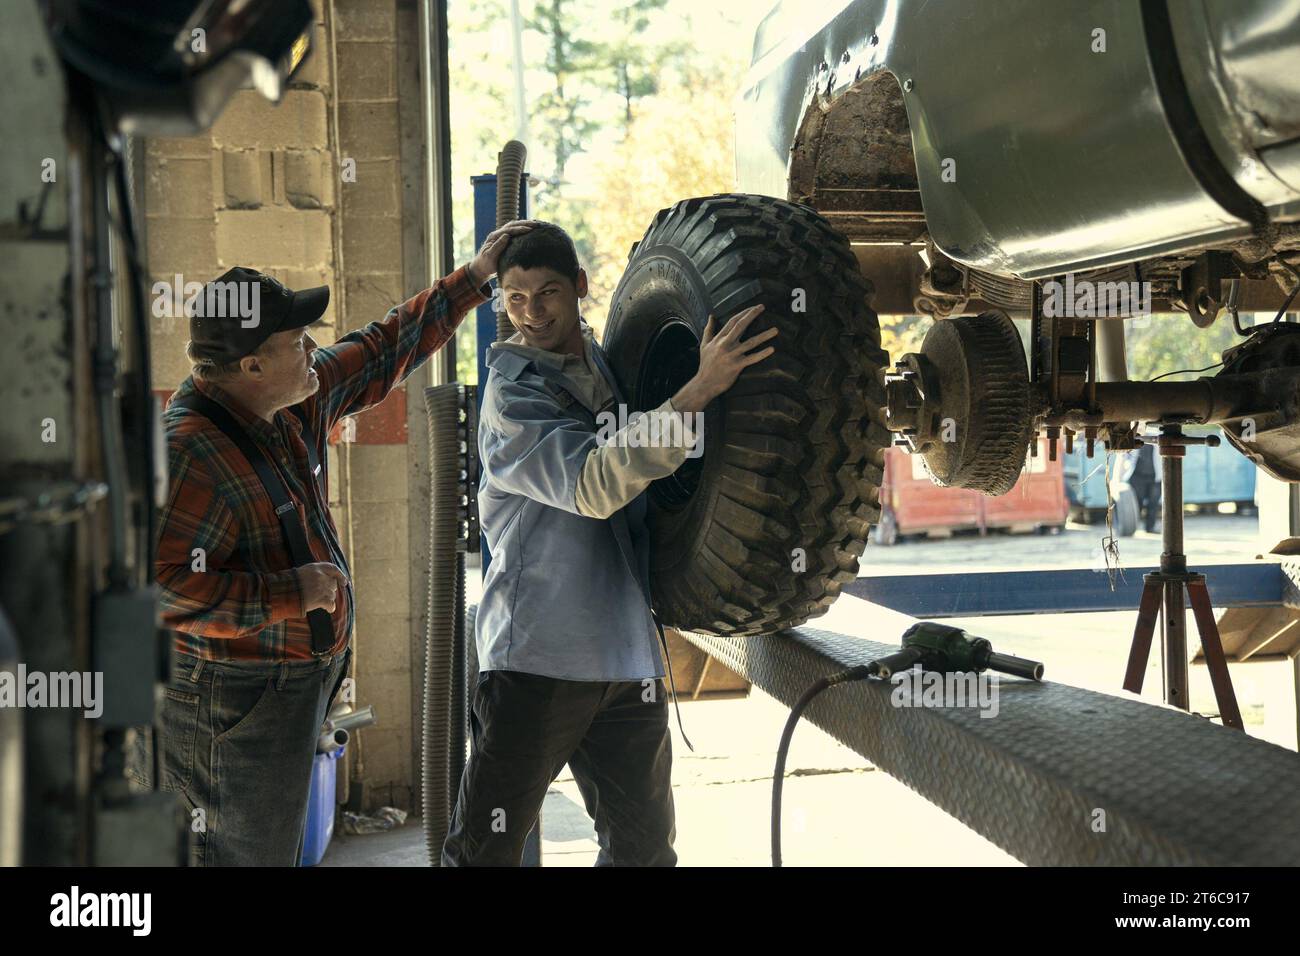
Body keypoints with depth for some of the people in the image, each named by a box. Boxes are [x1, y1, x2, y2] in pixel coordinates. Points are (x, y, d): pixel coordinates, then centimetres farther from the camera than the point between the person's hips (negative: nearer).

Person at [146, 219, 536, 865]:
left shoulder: (294, 404, 4)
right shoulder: (192, 451, -24)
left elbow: (379, 356, 19)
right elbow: (162, 586, -29)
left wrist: (473, 279, 20)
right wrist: (291, 593, -25)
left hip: (293, 686, 10)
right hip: (228, 710, -10)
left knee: (272, 847, 20)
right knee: (242, 856, 0)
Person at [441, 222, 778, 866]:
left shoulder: (610, 368, 13)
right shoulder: (511, 394, -8)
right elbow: (592, 485, -25)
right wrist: (699, 391, -30)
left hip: (629, 658, 6)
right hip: (537, 657, -6)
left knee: (644, 848, 14)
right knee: (484, 851, -3)